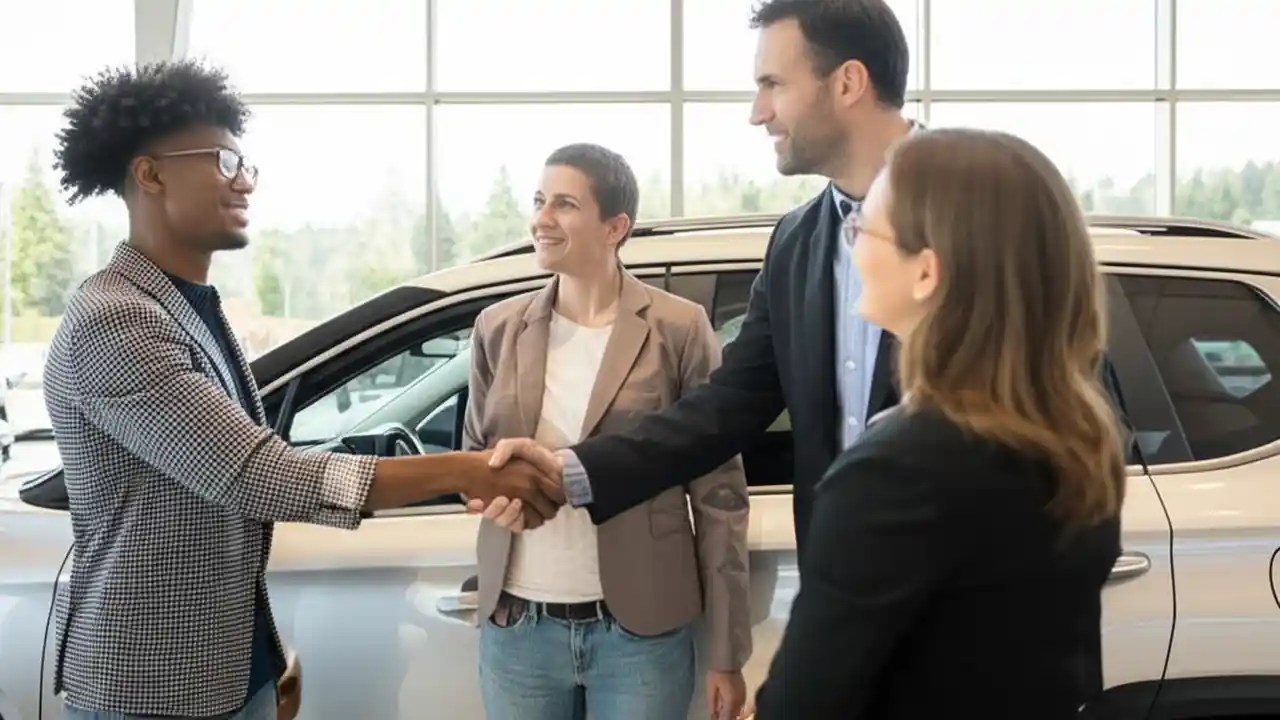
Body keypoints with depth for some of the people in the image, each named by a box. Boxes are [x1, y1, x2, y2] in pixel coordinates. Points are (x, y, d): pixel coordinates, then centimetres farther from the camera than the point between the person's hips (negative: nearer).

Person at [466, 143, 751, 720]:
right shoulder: (499, 328, 4)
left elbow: (719, 494, -4)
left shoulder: (678, 328, -5)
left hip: (641, 632, -3)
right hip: (518, 629, 3)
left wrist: (727, 653, -5)